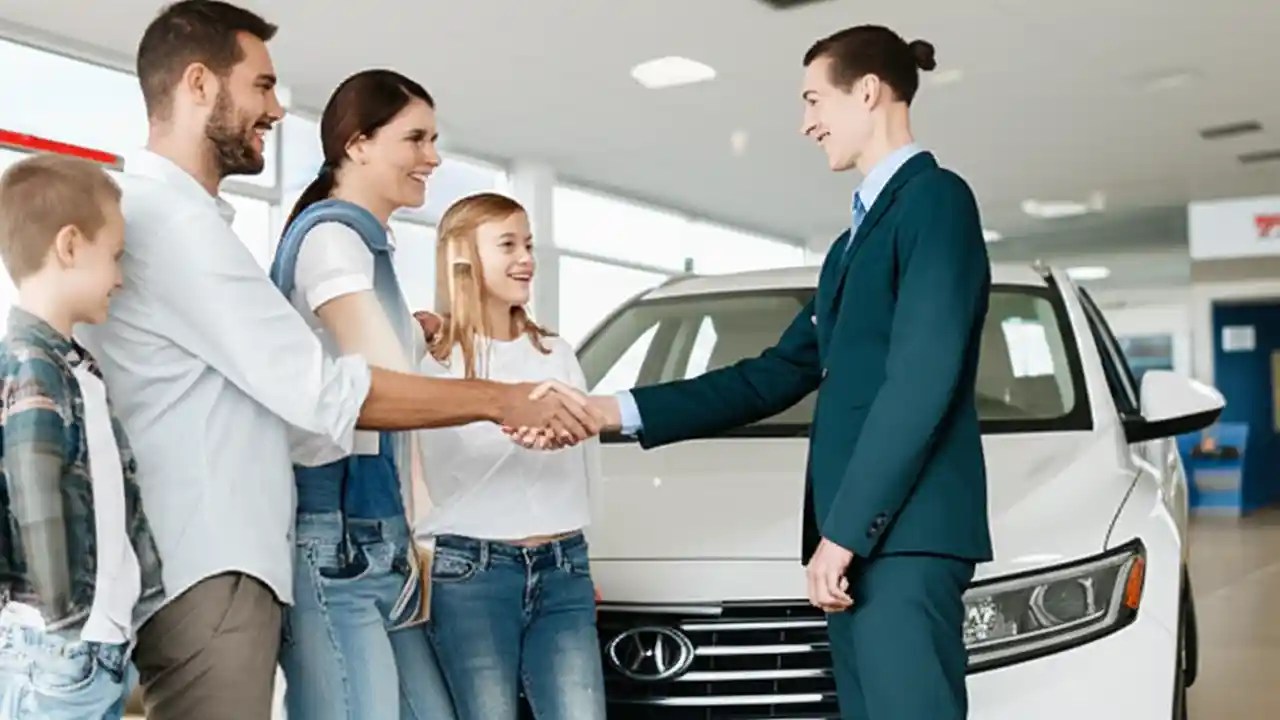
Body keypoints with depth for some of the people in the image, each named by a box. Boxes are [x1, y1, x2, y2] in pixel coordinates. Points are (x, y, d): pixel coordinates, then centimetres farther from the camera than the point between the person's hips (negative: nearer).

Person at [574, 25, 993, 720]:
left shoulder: (935, 197, -4)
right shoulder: (854, 238, 24)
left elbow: (922, 381, -15)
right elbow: (777, 376, 20)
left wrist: (844, 529, -17)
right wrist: (620, 410, 14)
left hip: (906, 533, -9)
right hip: (857, 536, 9)